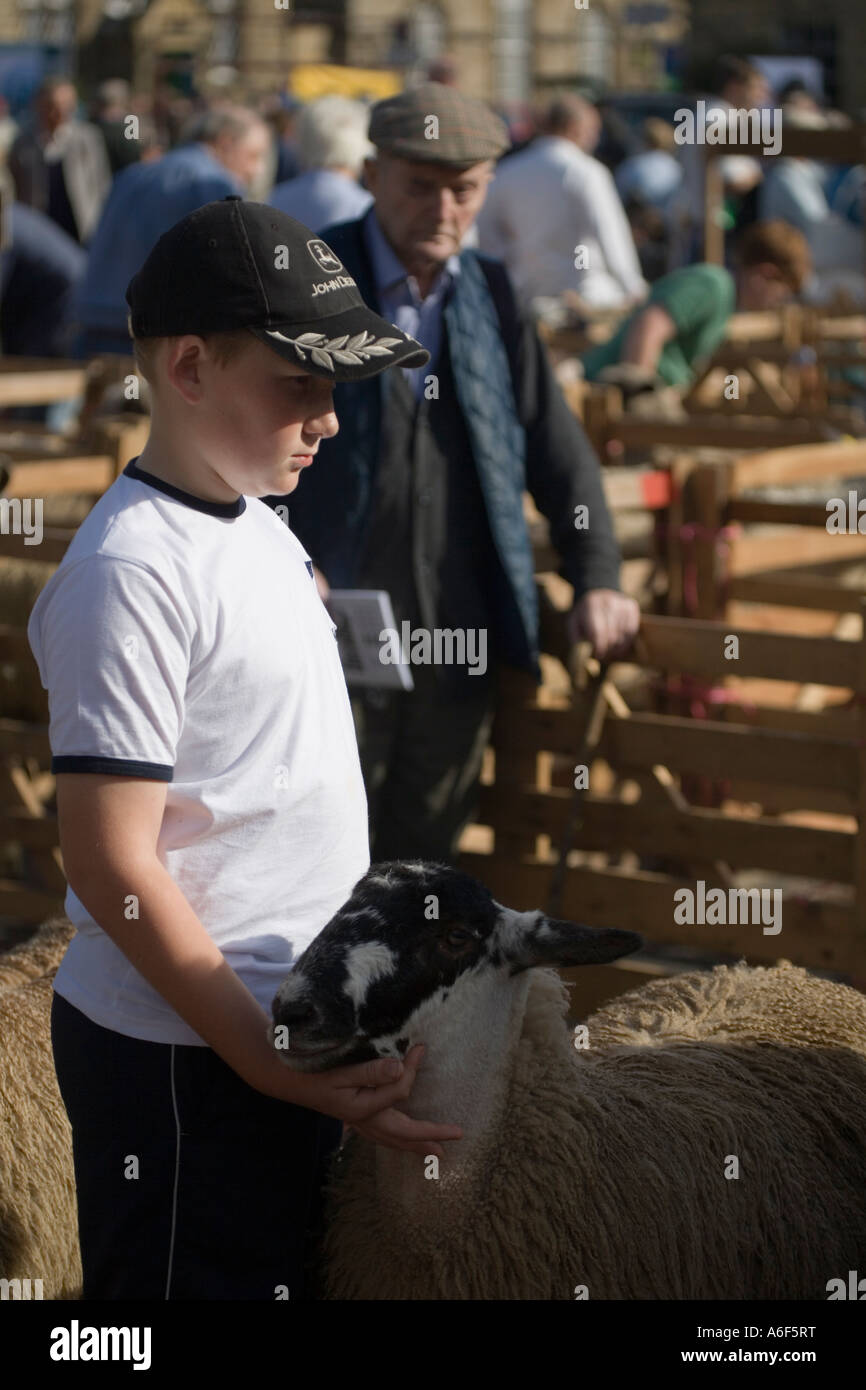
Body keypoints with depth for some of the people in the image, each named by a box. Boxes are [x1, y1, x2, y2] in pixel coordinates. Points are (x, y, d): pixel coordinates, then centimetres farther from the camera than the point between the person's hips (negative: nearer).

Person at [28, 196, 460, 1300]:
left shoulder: (258, 529, 11)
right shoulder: (130, 573, -18)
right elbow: (112, 862, -21)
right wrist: (267, 1064, -20)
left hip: (292, 1026, 9)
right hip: (182, 1057, -9)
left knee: (292, 1271, 17)